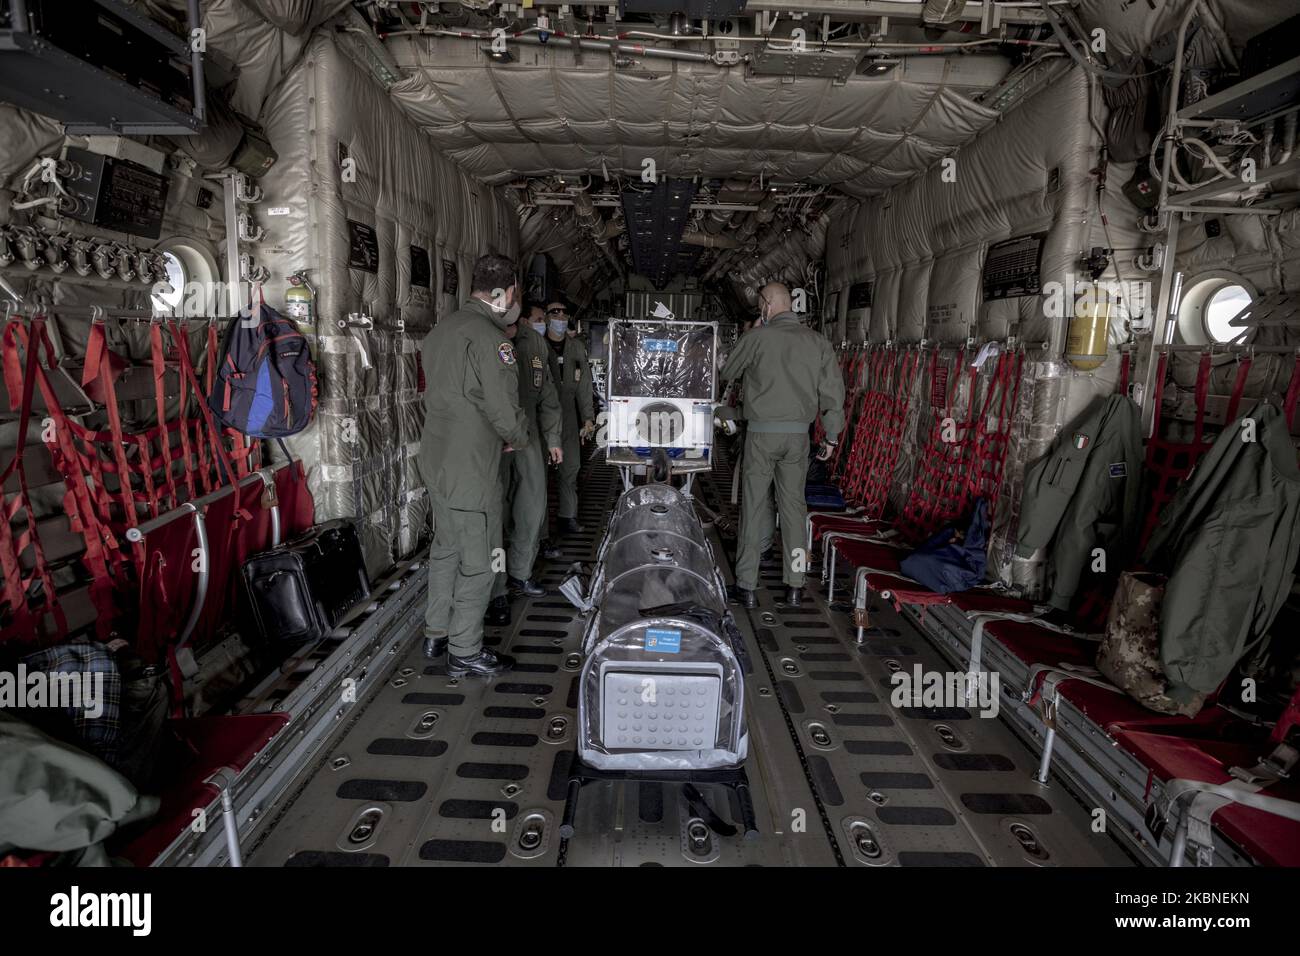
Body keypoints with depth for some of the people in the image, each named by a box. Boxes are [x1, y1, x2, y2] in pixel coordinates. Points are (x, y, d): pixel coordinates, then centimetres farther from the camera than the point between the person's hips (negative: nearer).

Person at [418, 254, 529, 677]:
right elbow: (504, 409, -19)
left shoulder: (440, 329, 10)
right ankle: (465, 652, 13)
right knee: (477, 561, 2)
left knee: (445, 548, 21)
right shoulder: (490, 339, -18)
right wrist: (519, 438, 1)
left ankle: (436, 633, 33)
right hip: (471, 468, -9)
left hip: (435, 459, 9)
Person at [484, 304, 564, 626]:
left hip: (528, 439, 7)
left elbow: (547, 397, 17)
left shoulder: (536, 346, 11)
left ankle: (519, 575, 30)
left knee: (533, 510, 11)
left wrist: (552, 439, 18)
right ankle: (495, 592, 7)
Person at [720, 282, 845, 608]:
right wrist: (831, 436, 12)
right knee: (793, 506, 9)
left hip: (762, 433, -3)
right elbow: (833, 391, 4)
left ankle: (747, 587, 6)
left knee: (754, 506, 2)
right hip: (799, 434, 3)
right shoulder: (817, 341, 5)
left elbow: (727, 372, 10)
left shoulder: (757, 337, -4)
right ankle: (795, 587, 13)